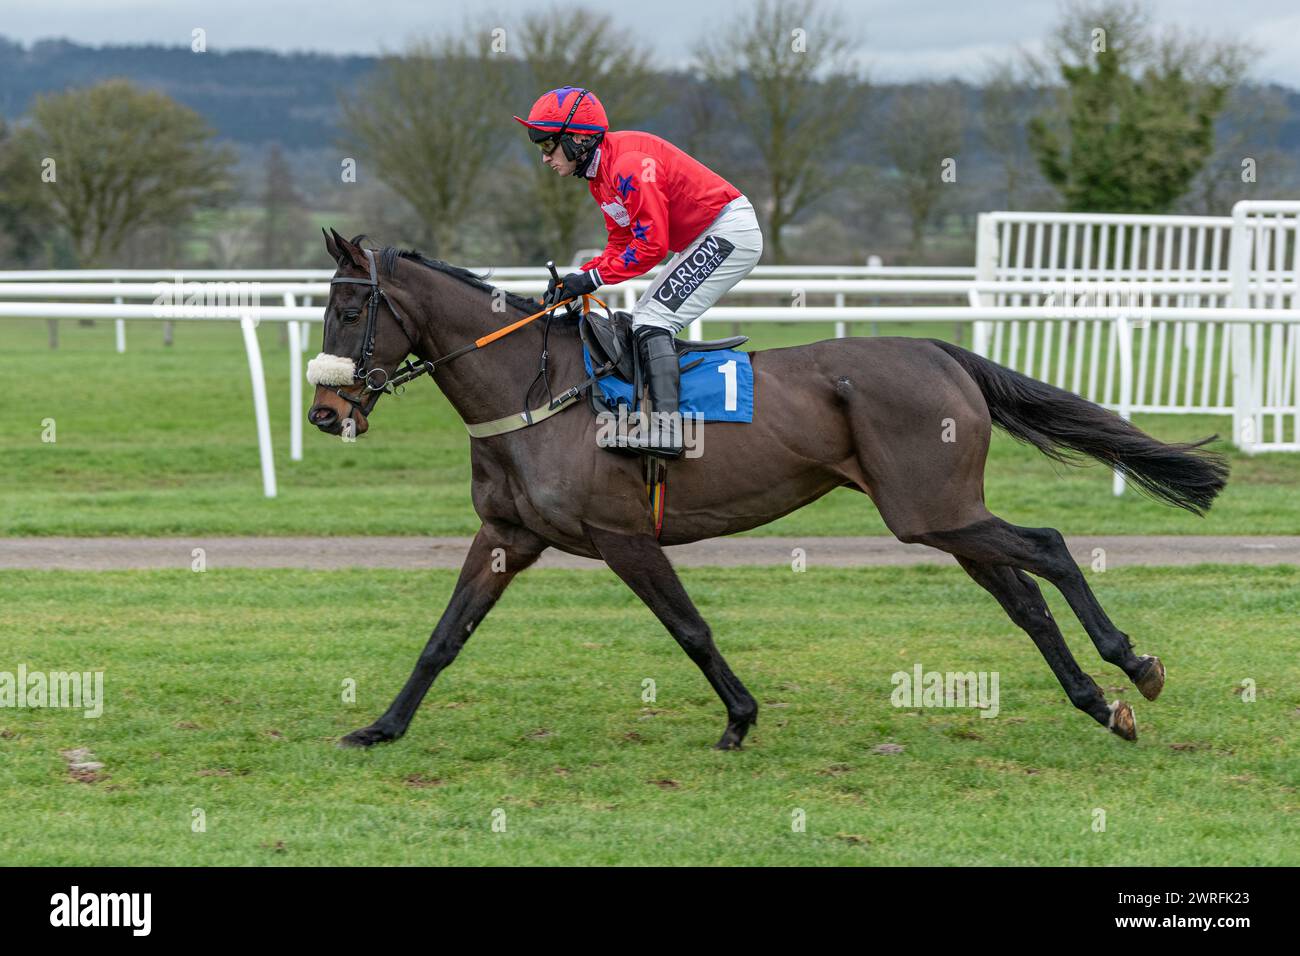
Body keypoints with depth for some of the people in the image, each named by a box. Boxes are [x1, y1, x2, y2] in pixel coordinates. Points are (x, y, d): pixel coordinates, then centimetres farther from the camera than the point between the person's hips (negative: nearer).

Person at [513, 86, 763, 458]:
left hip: (730, 231, -11)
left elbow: (651, 244, -25)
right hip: (704, 239, 11)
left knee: (653, 320, -17)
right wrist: (575, 280, -3)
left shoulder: (629, 162, -23)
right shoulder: (599, 174, 10)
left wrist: (593, 278, -19)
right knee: (644, 319, 12)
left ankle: (665, 428, -26)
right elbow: (622, 244, 12)